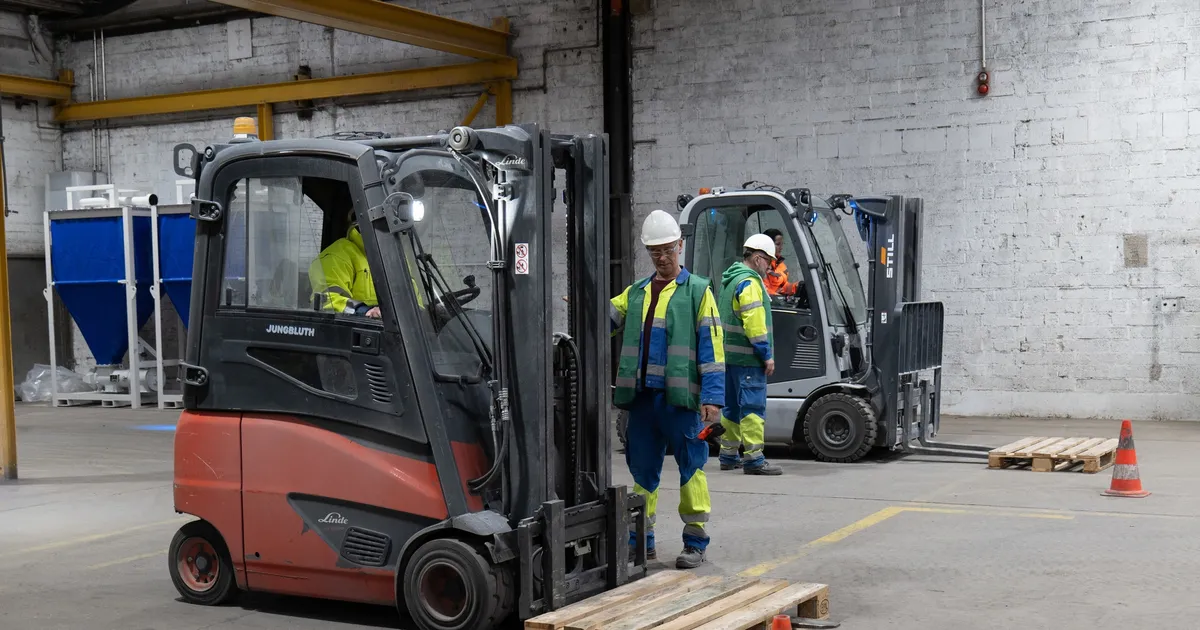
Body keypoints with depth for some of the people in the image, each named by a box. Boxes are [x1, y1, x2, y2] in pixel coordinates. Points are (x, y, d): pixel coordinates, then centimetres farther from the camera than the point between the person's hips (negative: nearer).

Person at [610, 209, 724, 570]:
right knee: (642, 470, 10)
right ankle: (641, 541, 21)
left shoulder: (697, 291, 3)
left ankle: (695, 542, 11)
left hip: (680, 397, -4)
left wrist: (712, 397, -10)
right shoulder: (635, 293, 18)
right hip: (641, 396, 5)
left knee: (691, 468, 1)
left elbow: (711, 346, -3)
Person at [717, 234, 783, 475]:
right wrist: (767, 355, -17)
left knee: (732, 406, 15)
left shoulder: (731, 280, 19)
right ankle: (754, 459, -10)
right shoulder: (749, 283, -14)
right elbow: (754, 322, -20)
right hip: (748, 358, -10)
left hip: (729, 355, 10)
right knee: (753, 407, -9)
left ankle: (728, 456, 21)